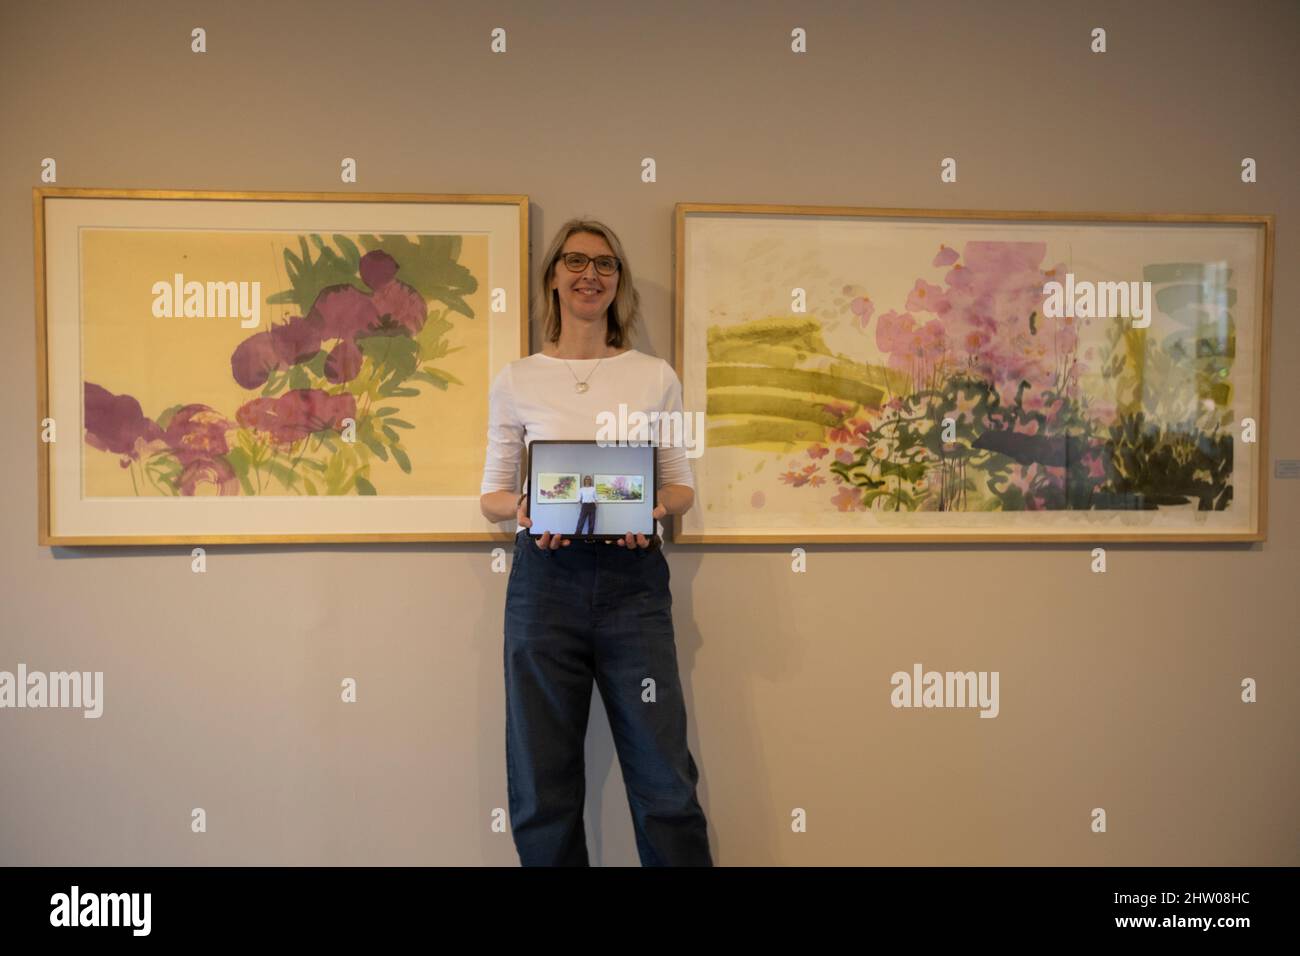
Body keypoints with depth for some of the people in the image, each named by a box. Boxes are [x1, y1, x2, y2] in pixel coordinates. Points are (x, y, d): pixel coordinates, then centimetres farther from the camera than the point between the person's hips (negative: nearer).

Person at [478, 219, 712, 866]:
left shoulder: (655, 377, 9)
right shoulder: (516, 381, 7)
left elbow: (682, 485, 11)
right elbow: (491, 494, 9)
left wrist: (656, 505, -11)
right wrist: (522, 509, -13)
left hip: (634, 580, 0)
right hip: (545, 577, 0)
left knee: (665, 778, 2)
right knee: (543, 781, 8)